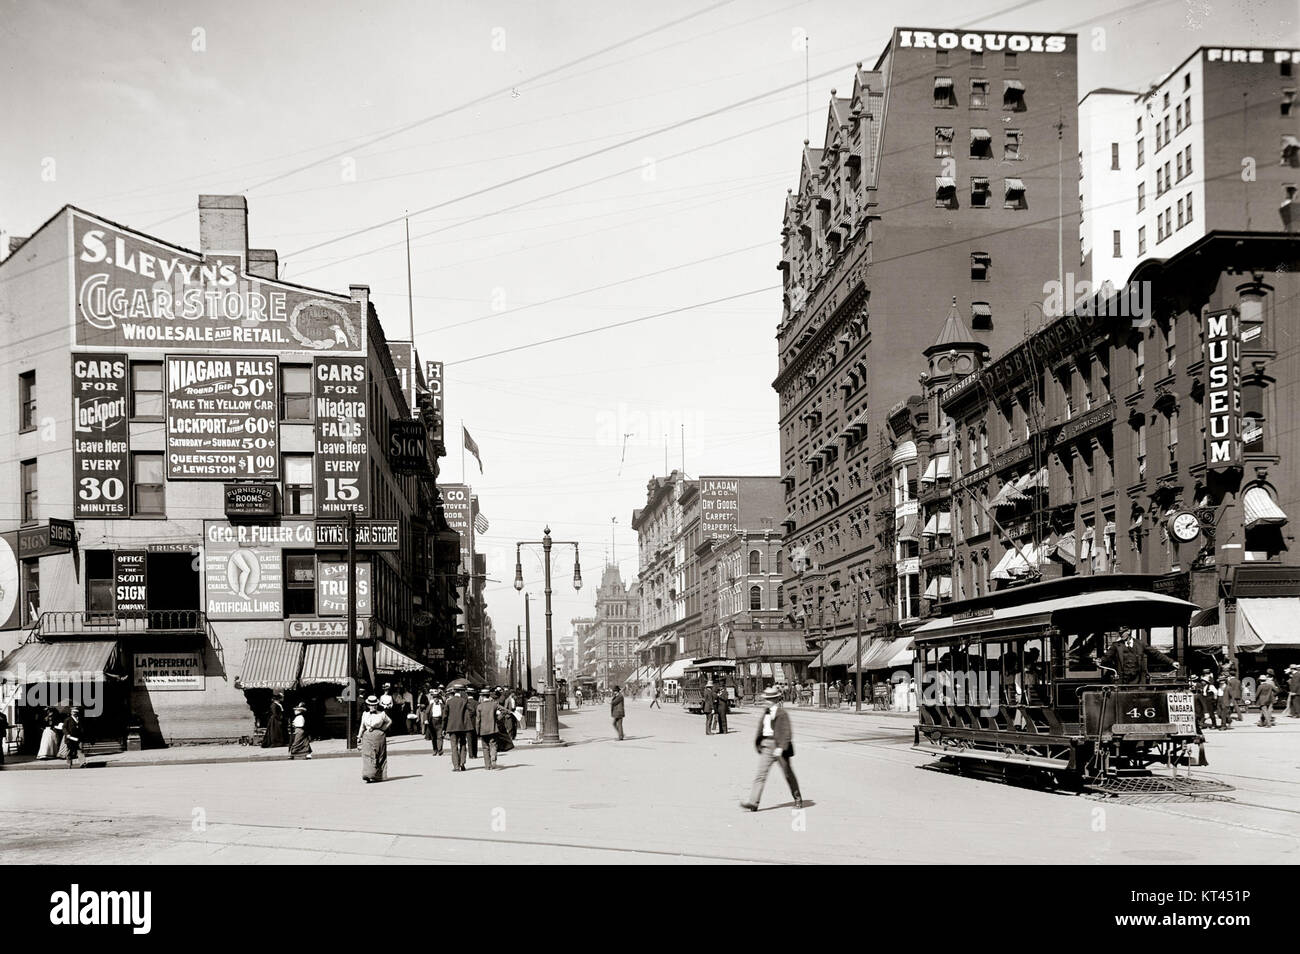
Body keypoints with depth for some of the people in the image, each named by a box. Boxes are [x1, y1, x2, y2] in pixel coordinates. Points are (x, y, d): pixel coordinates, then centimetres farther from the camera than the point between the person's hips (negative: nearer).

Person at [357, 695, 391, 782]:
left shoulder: (381, 714, 2)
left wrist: (383, 729, 3)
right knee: (367, 755, -10)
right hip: (367, 737, 1)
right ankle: (367, 775, -14)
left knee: (379, 757, 0)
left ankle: (377, 776, 3)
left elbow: (389, 721, 14)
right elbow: (362, 726, 16)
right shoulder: (365, 714, 10)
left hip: (379, 737, -1)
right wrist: (359, 737, 14)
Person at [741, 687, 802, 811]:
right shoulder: (766, 712, 10)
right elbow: (761, 728, 17)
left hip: (778, 746, -6)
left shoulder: (782, 713, -13)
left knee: (788, 774, 9)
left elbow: (786, 732, -18)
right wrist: (758, 743, 13)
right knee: (760, 774, -3)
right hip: (766, 746, 6)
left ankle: (798, 799, 26)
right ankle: (753, 803, -8)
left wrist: (781, 747, -24)